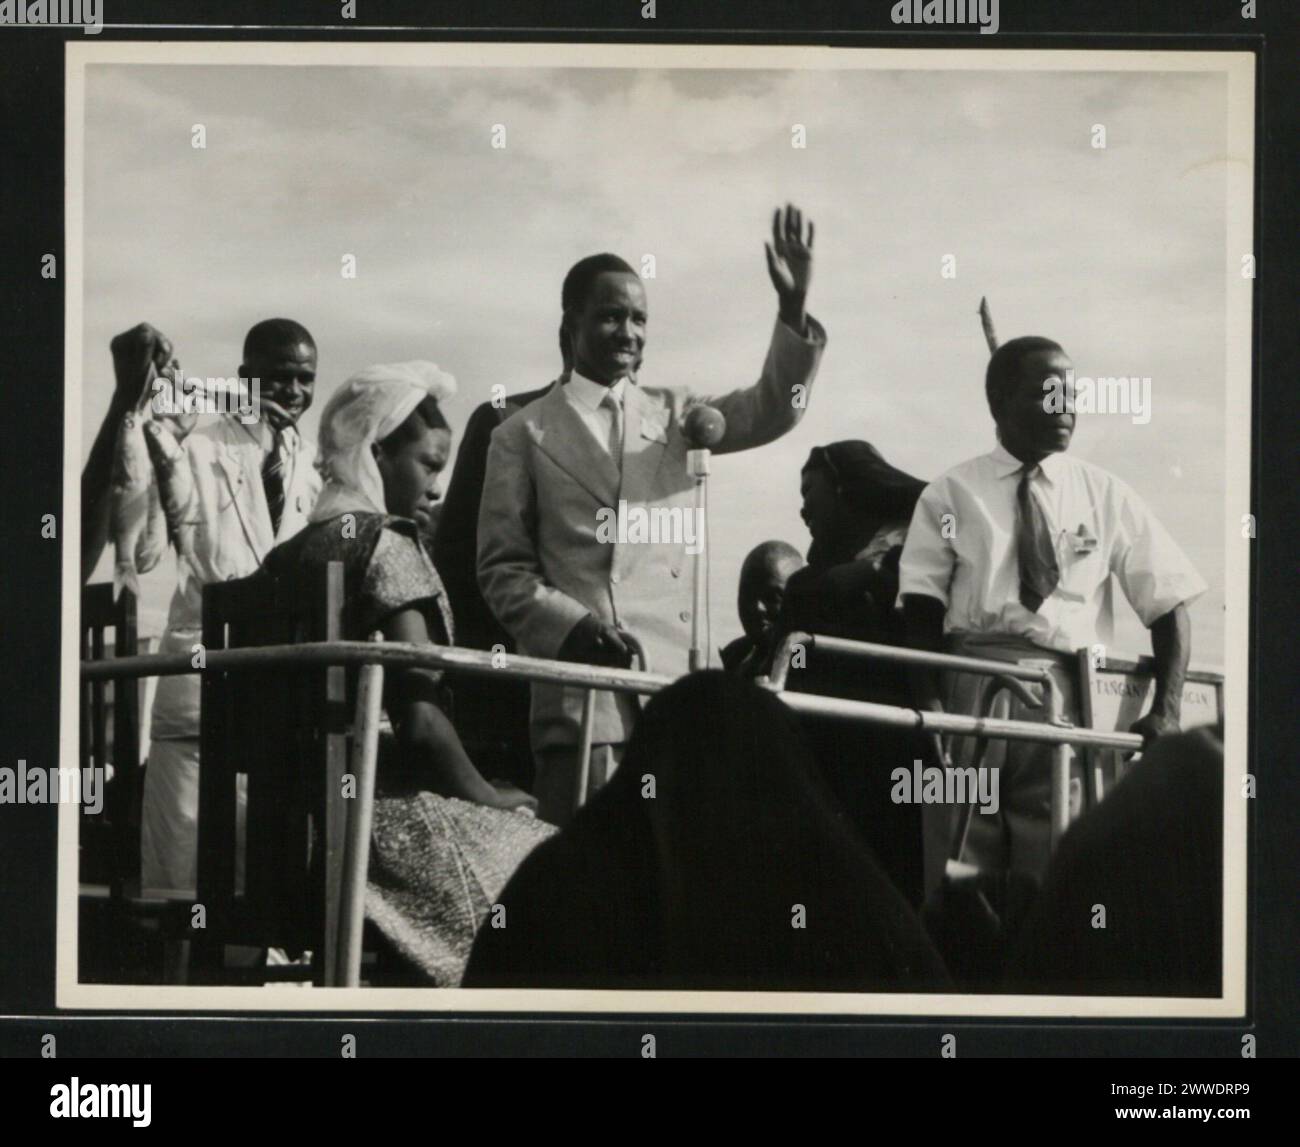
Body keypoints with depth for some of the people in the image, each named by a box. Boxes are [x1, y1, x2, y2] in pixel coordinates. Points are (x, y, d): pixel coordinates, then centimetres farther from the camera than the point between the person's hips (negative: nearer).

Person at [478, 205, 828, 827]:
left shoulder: (676, 414, 19)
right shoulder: (523, 436, 10)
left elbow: (772, 410, 3)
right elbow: (502, 569, 5)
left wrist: (793, 306, -11)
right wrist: (570, 624, -12)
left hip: (675, 682, 3)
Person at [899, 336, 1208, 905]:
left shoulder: (1106, 496, 10)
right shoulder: (951, 493, 7)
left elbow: (1169, 605, 7)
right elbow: (921, 610, 1)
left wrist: (1166, 710, -6)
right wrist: (928, 700, -16)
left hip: (1067, 691, 1)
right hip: (970, 685, -1)